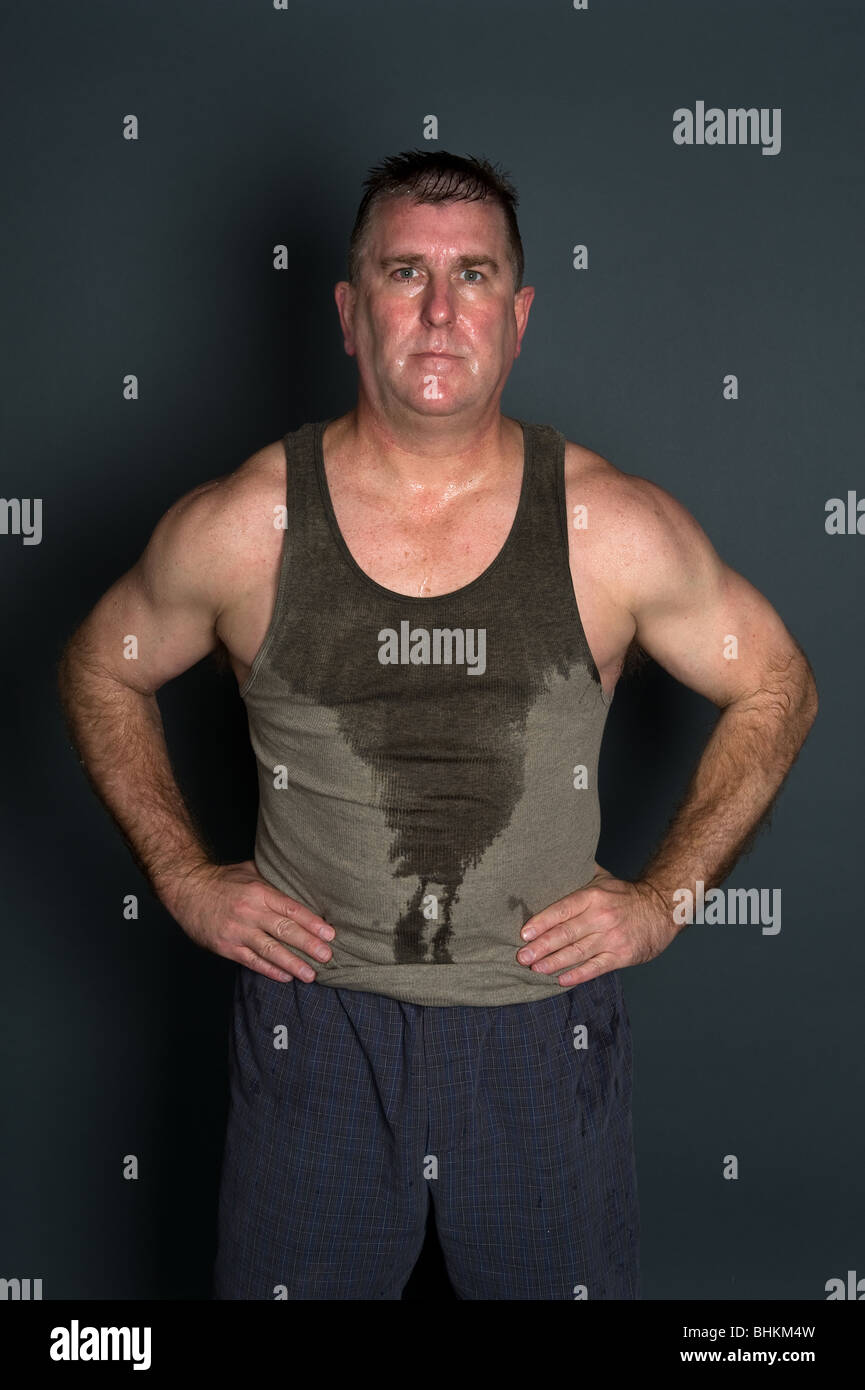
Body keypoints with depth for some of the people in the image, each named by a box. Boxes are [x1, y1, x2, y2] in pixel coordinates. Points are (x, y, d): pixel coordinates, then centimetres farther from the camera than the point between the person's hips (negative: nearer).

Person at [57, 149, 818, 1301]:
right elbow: (102, 671, 9)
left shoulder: (617, 531, -8)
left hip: (545, 1026, 0)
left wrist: (666, 897, 0)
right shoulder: (240, 527, -8)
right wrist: (184, 878, 2)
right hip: (314, 1026, 0)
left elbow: (777, 687, 6)